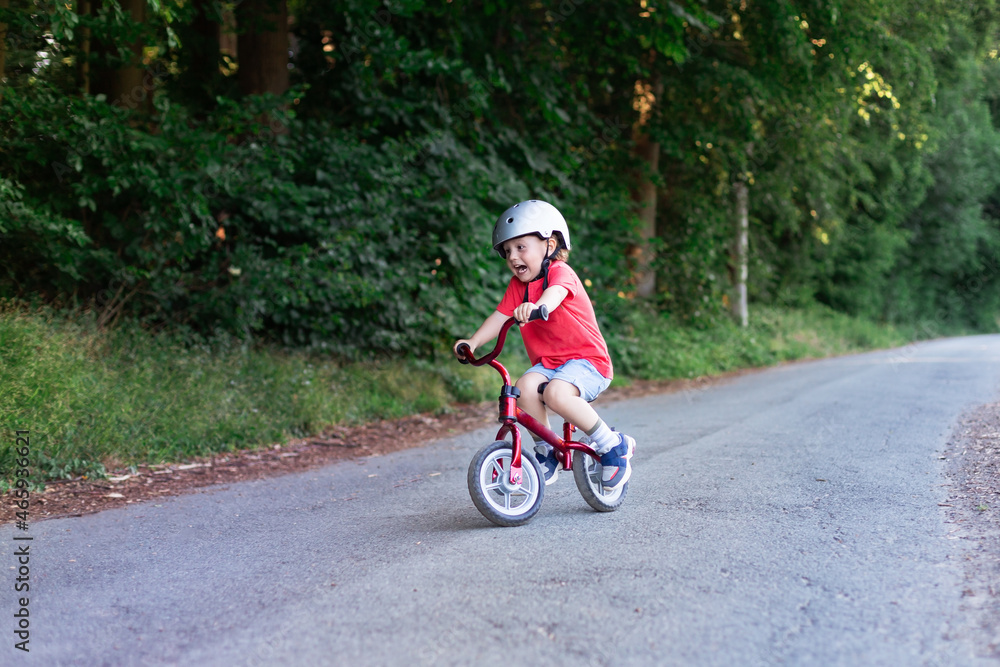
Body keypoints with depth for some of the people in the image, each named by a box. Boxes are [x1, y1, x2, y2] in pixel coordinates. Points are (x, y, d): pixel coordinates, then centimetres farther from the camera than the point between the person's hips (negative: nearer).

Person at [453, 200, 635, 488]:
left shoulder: (561, 272, -12)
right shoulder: (518, 286, 10)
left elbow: (555, 292, -35)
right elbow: (500, 317, 3)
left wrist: (537, 307, -58)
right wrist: (472, 342, -13)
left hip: (586, 359, -6)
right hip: (548, 363, 6)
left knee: (556, 393, -34)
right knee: (525, 388, -26)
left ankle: (613, 445, -15)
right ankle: (546, 450, -5)